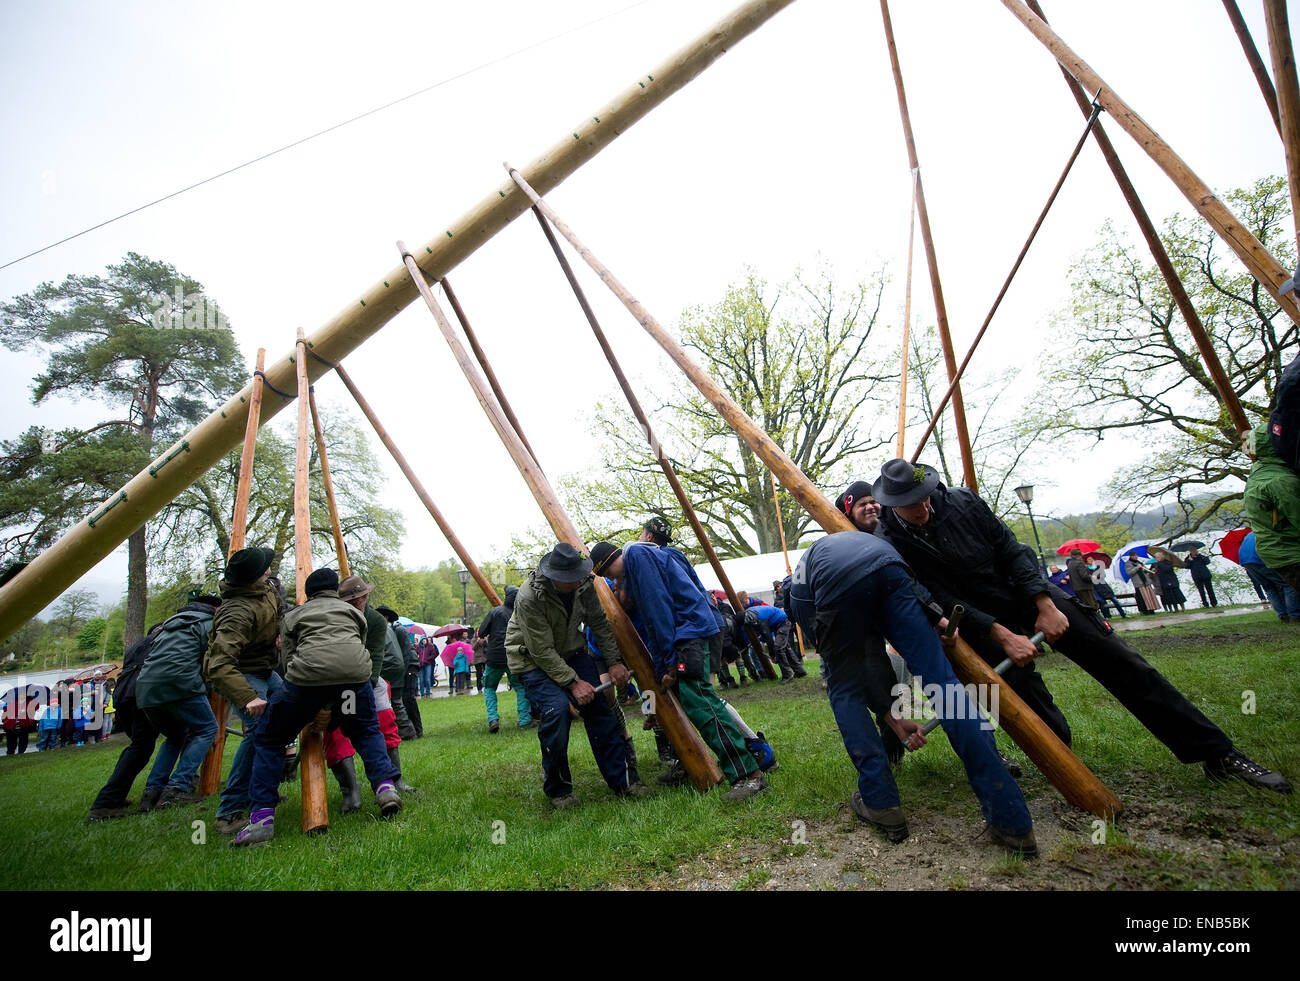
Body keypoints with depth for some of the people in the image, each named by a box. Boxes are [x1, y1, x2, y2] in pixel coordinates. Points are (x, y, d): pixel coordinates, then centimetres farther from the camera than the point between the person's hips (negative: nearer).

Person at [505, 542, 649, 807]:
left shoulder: (583, 584, -15)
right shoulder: (529, 598, -32)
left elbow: (599, 623, -2)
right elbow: (542, 652, -27)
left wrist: (615, 660, -9)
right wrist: (573, 682, -28)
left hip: (571, 651, 6)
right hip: (532, 659, -5)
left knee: (598, 706, -6)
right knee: (556, 709, -25)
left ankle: (623, 780, 4)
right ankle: (558, 790, -3)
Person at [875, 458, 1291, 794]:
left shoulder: (959, 500, -11)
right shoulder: (894, 545, -18)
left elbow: (1011, 550, -5)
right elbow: (944, 602, -19)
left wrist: (1046, 605, -11)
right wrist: (1002, 636, -25)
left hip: (1030, 595, 2)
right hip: (983, 622, -2)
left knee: (1121, 662, 0)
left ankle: (1217, 753, 12)